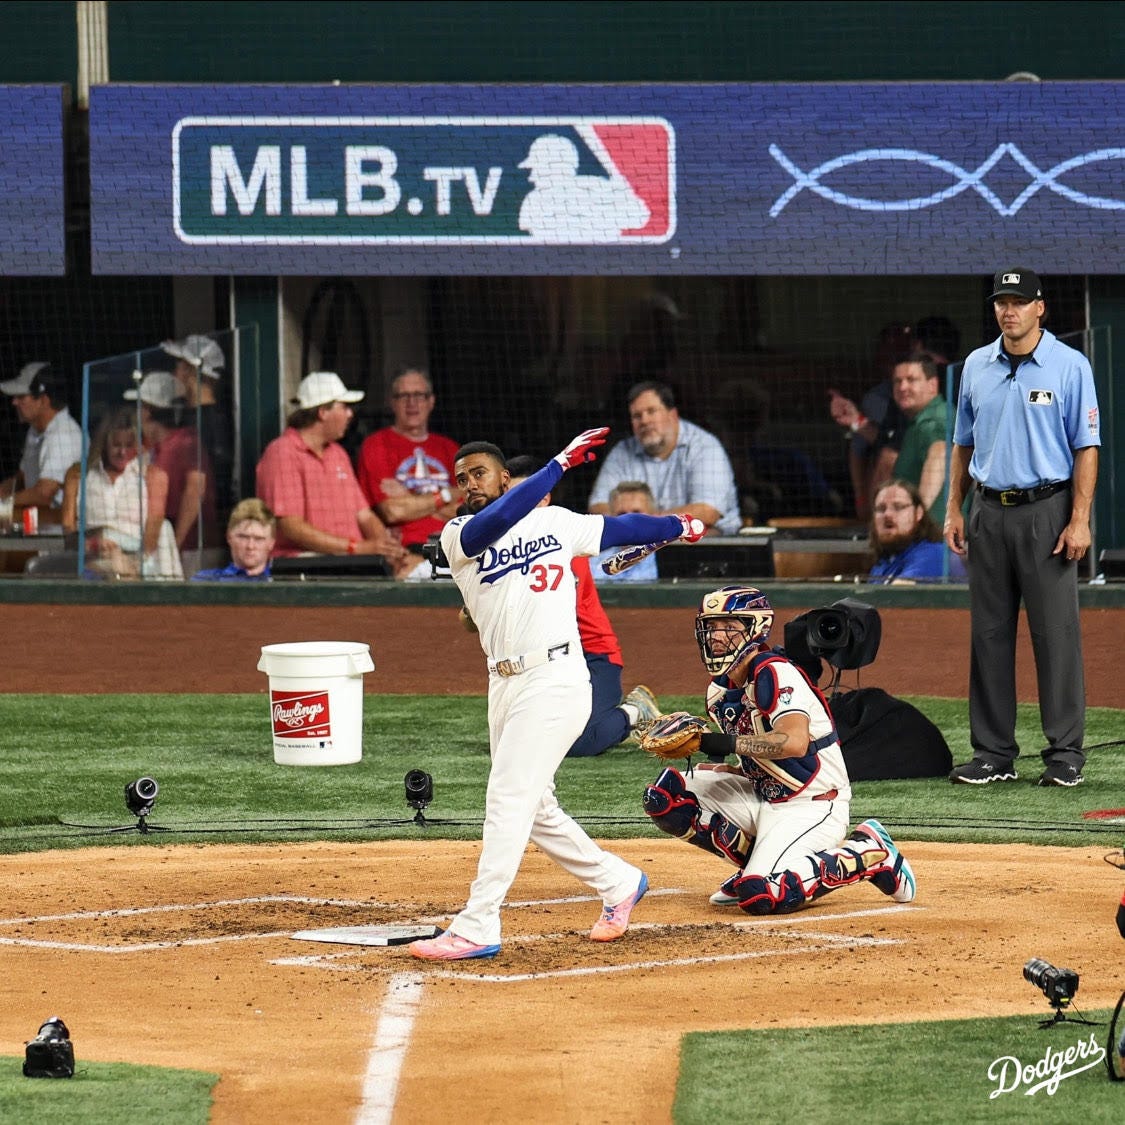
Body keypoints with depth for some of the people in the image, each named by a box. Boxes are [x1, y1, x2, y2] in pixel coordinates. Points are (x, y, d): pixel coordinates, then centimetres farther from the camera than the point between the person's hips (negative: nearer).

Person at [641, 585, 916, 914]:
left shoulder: (774, 674, -18)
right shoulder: (720, 691, 9)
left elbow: (795, 742, -34)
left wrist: (729, 744, -31)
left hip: (812, 807, -9)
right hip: (762, 797, 9)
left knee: (762, 896, -27)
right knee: (665, 795, -2)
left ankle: (867, 853, -5)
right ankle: (757, 864, 6)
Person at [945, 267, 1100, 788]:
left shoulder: (1070, 366, -3)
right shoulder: (977, 367, 11)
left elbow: (1086, 447, -5)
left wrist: (1079, 520, -12)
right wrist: (953, 509, 10)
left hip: (1046, 512, -5)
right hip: (989, 514, 5)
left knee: (1056, 632, -5)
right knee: (989, 634, 6)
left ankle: (1065, 753, -1)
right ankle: (994, 754, 11)